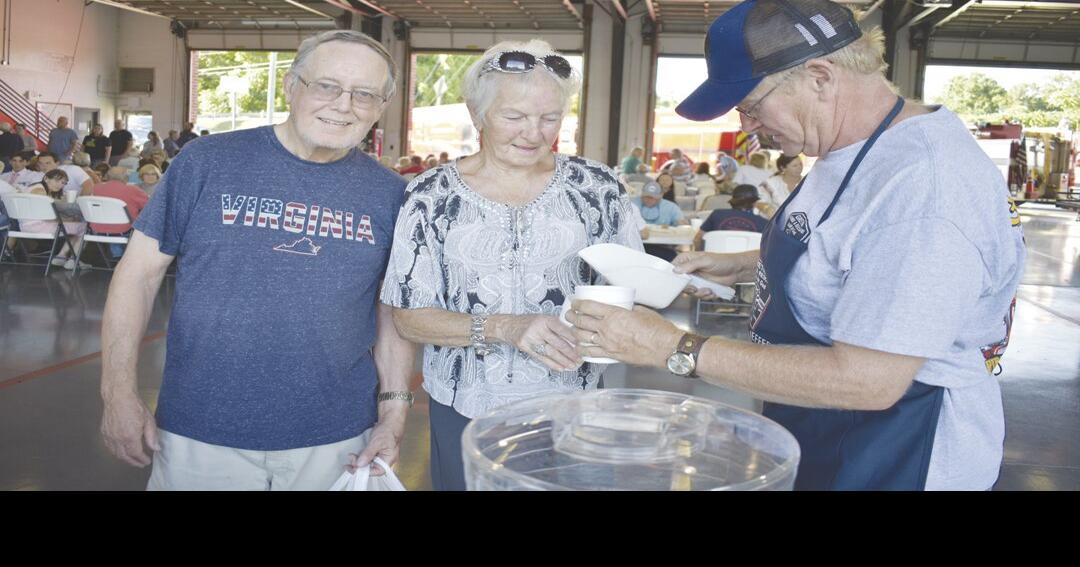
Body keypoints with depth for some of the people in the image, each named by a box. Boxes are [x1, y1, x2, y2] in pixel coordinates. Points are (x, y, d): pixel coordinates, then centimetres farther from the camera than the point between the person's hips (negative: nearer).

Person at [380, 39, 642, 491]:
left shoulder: (594, 184, -4)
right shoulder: (433, 195, -7)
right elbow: (408, 317, -7)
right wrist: (504, 327, -23)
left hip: (569, 405, 1)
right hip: (465, 409, 0)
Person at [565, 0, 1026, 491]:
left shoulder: (922, 184, -29)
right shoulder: (850, 148, 2)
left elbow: (868, 380, -31)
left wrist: (677, 350, -28)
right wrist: (743, 266, 4)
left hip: (894, 455, -9)